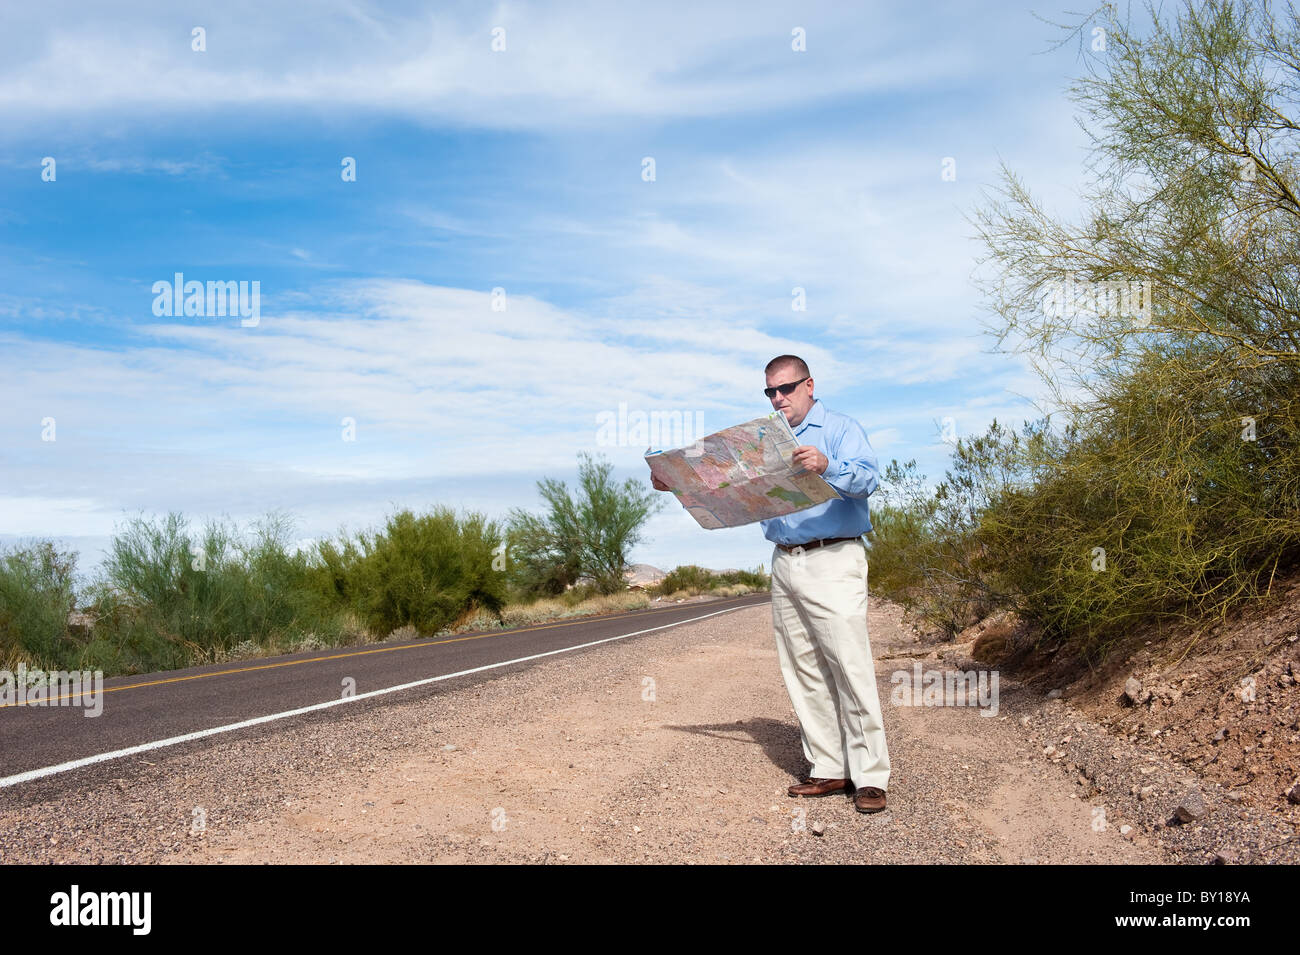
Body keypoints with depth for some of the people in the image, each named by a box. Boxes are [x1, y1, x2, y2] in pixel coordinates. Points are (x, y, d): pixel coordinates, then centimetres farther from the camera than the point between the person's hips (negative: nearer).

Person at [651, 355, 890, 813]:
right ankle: (829, 768, 13)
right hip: (784, 565, 7)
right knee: (803, 672, 6)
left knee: (851, 667, -10)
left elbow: (868, 478, -18)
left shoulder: (841, 429, -1)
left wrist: (827, 466, -37)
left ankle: (870, 775, -5)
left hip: (832, 561, -7)